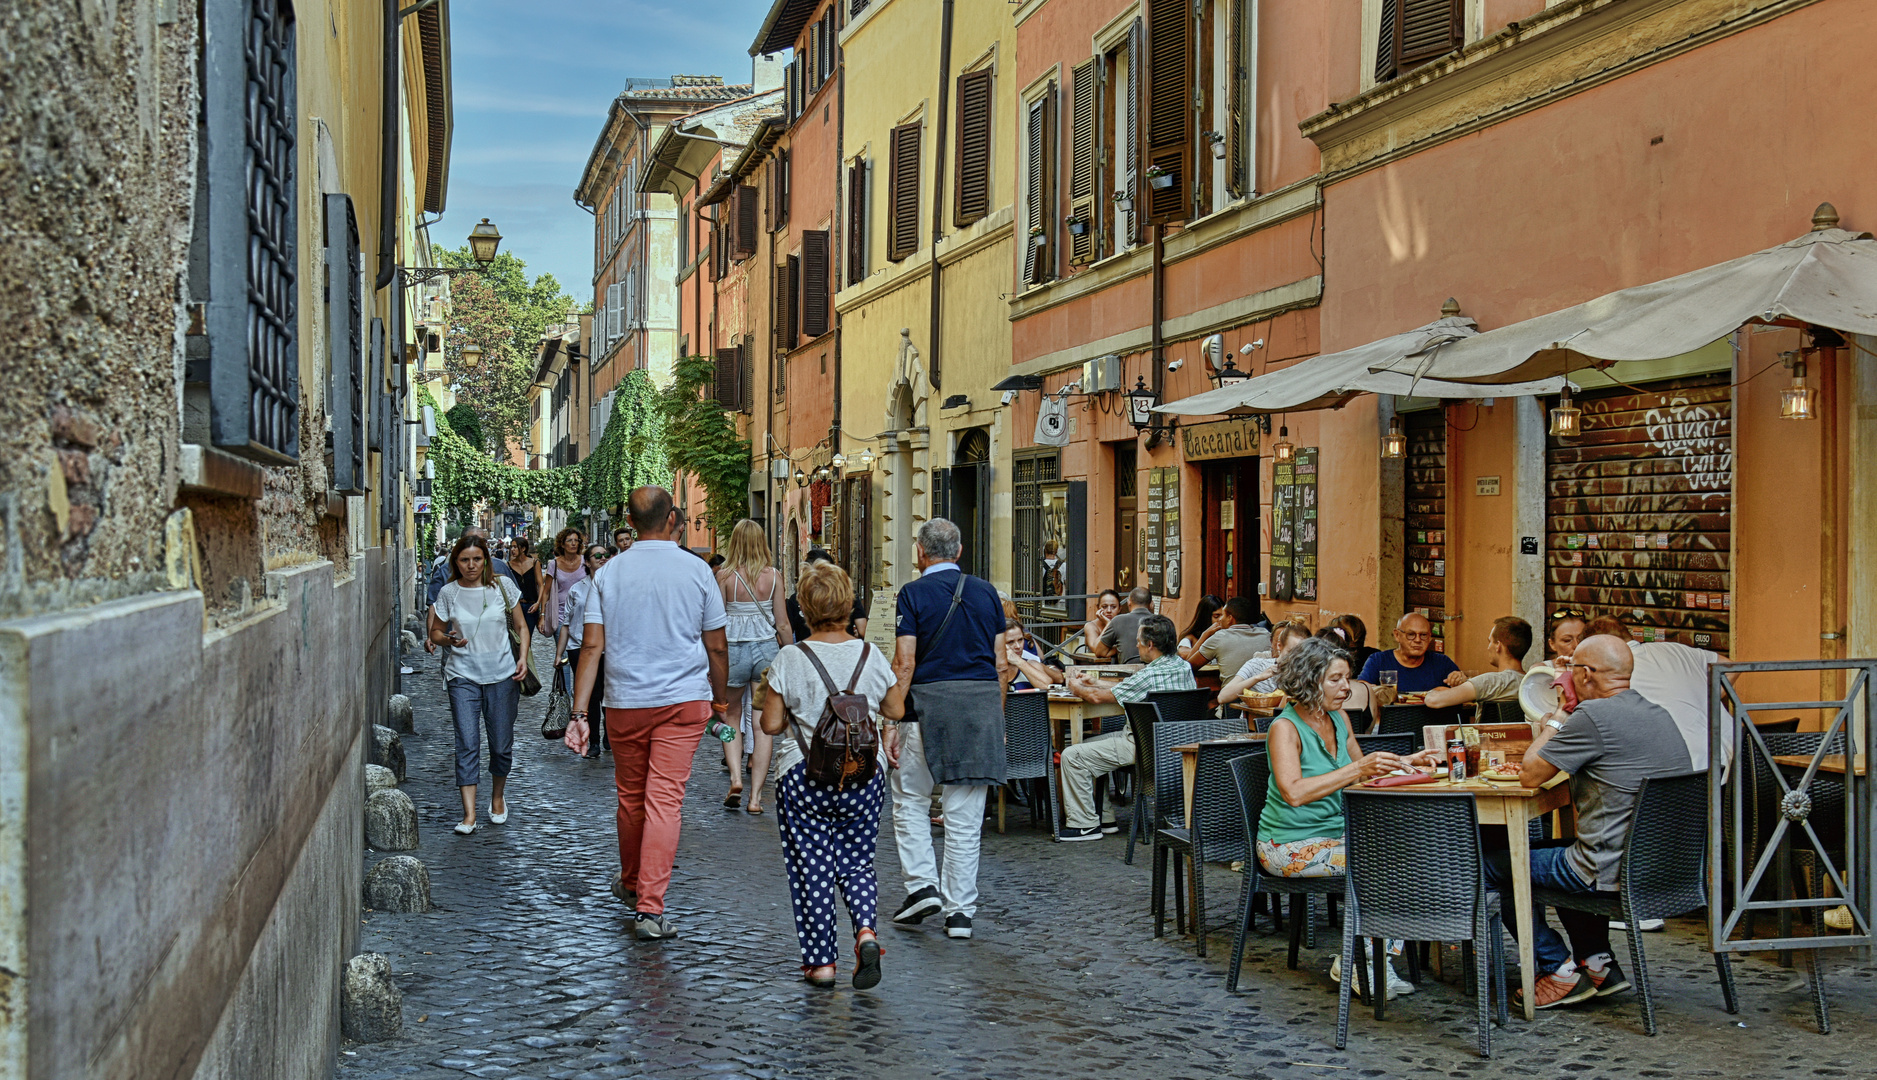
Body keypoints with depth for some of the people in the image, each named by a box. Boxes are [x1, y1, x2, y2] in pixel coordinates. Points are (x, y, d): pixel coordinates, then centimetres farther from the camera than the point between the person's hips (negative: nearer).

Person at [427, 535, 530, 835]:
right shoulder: (448, 593, 1)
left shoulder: (503, 586, 0)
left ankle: (498, 795, 32)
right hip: (463, 675, 0)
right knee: (467, 744, -8)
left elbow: (520, 626, 7)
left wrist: (523, 657, -7)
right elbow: (435, 632, 10)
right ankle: (469, 814, -8)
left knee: (502, 745, 6)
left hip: (502, 675, 0)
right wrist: (449, 639, -12)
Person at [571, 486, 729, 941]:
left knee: (630, 796, 17)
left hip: (625, 701, 2)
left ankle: (631, 883, 38)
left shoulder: (609, 572, 0)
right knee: (664, 800, -4)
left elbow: (592, 646, -4)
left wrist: (580, 711, -3)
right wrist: (720, 698, 17)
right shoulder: (696, 570, -2)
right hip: (684, 699, -2)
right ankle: (649, 907, -10)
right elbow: (716, 648, 3)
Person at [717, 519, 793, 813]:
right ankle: (756, 796, 5)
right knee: (763, 724, 5)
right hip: (767, 648, 1)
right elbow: (783, 625, 1)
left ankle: (735, 778, -2)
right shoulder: (774, 576, -2)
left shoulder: (724, 575, -6)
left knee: (732, 718, 17)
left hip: (733, 649, -1)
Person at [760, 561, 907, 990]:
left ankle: (820, 961, 11)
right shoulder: (871, 656, -1)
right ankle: (867, 931, -10)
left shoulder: (790, 660, -9)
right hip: (865, 777, 2)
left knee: (811, 869, 7)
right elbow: (895, 711, 10)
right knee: (856, 862, 15)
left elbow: (770, 724, -8)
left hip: (804, 777, -2)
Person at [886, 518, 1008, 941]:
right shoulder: (986, 592, 9)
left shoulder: (913, 593, -3)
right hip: (983, 703, 3)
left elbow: (904, 664, -9)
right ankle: (960, 911, 9)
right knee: (966, 814, 6)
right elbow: (1001, 663, 8)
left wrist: (892, 723, -6)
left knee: (909, 799, 15)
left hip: (931, 703, -3)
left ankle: (923, 886, 5)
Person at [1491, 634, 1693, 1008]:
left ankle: (1560, 972, 12)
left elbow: (1530, 775, -11)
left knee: (1493, 865, 8)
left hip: (1617, 871, -9)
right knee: (1547, 850, 33)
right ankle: (1598, 964, 27)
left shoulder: (1594, 717, -19)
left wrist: (1552, 726, 5)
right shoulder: (1658, 713, 10)